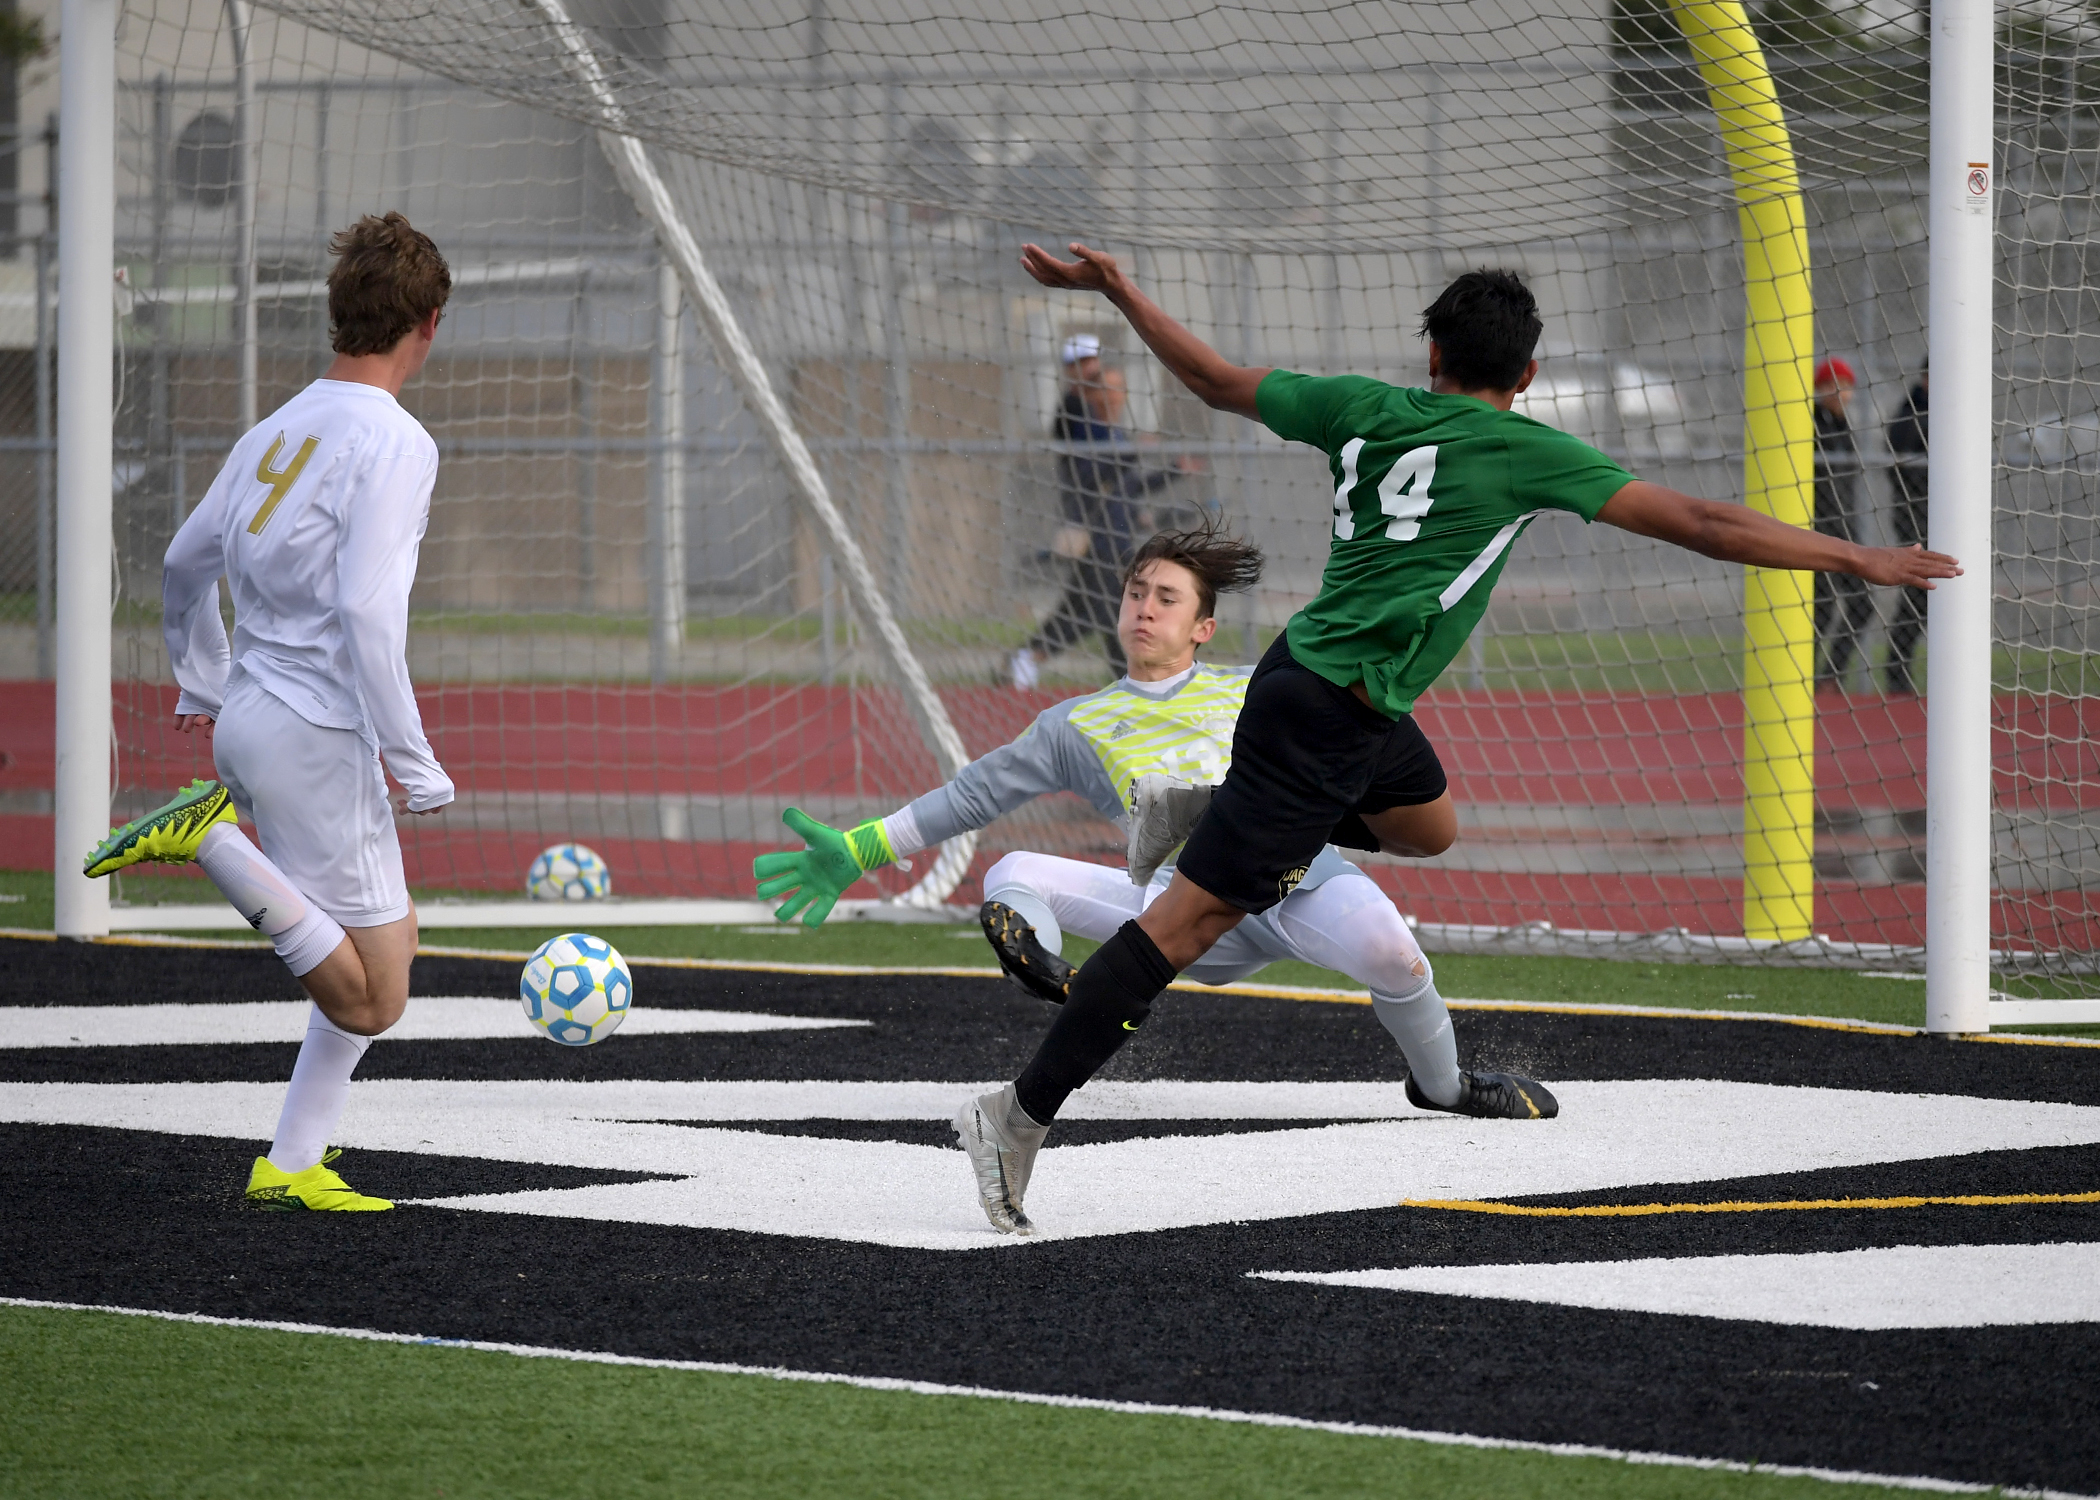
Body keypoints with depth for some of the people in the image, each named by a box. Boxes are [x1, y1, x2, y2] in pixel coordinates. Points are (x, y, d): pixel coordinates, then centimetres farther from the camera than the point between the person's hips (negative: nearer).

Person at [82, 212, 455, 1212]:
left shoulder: (277, 432, 12)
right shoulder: (395, 445, -13)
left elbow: (183, 569, 23)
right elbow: (367, 611, -23)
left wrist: (204, 691, 37)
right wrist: (411, 762, -18)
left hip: (244, 721, 9)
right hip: (319, 734, -9)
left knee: (390, 937, 18)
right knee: (371, 1000, -4)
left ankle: (291, 1166, 10)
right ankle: (212, 840, -13)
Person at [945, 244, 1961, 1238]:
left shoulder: (1364, 407, 7)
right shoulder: (1523, 452, -8)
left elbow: (1218, 381, 16)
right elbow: (1696, 525, -10)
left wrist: (1117, 290, 29)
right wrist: (1857, 560, -5)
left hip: (1307, 669, 8)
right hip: (1331, 710, -8)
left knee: (1427, 826, 30)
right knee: (1187, 921, -9)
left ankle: (1197, 816, 25)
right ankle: (1024, 1112, -12)